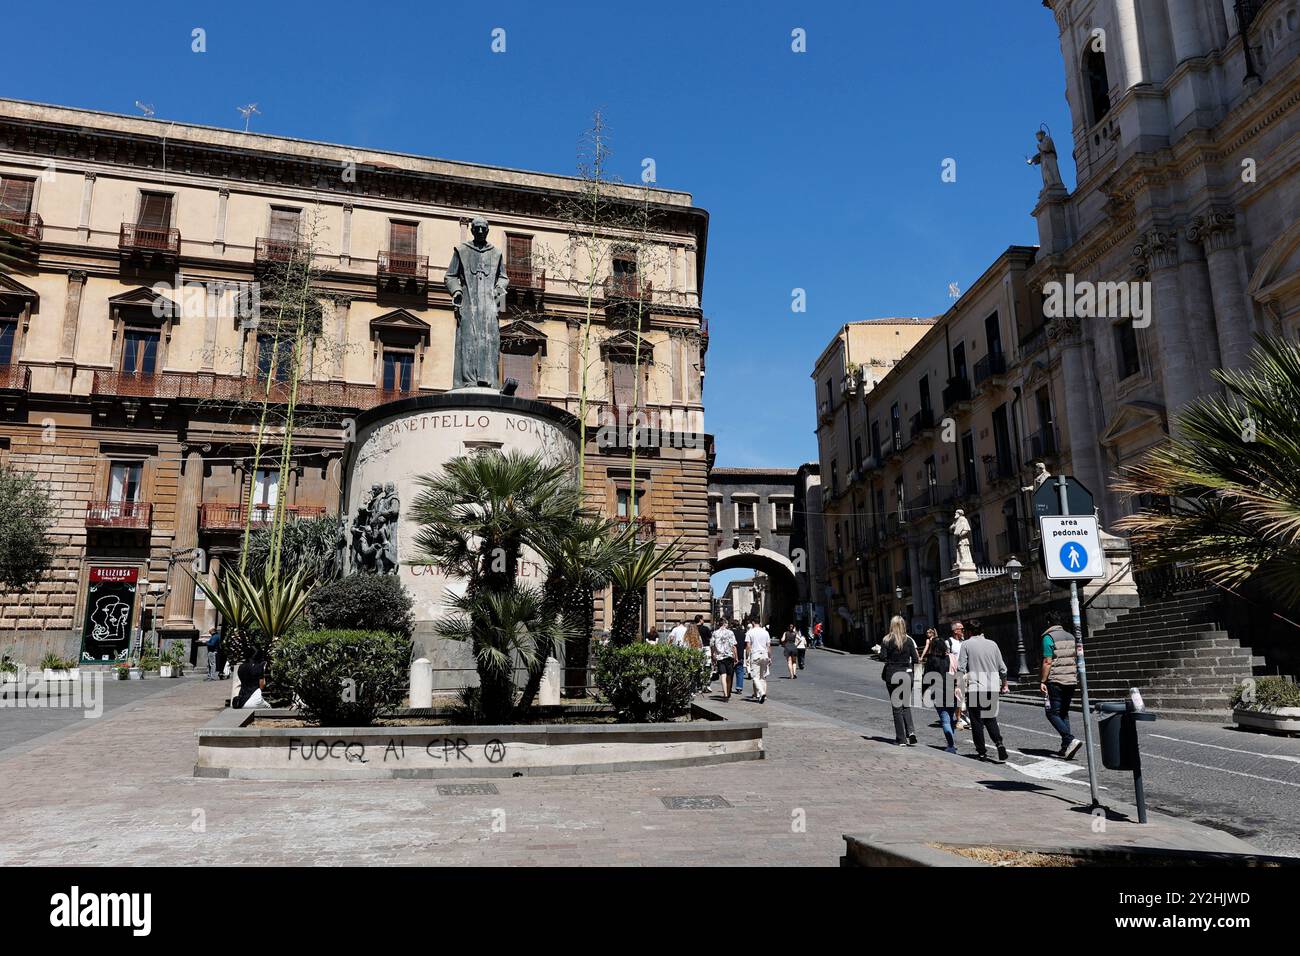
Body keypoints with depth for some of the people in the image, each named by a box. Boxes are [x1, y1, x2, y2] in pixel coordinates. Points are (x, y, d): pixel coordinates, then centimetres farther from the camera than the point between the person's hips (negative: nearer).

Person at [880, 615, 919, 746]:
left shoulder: (886, 640, -5)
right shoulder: (909, 640, 2)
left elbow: (883, 658, -12)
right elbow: (915, 659, -1)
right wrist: (912, 672, 13)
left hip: (892, 675, -2)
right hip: (906, 674, 2)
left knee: (896, 706, 4)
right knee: (906, 705, 14)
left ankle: (901, 739, 3)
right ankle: (910, 732, -6)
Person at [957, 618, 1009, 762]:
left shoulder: (966, 644, -2)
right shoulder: (992, 644, 9)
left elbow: (961, 668, -9)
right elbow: (1002, 668, 13)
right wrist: (1004, 685, 26)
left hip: (974, 688, -4)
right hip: (992, 688, 4)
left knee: (977, 721, 5)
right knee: (991, 719, 14)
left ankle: (982, 752, 7)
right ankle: (999, 743, -8)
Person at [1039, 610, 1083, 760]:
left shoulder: (1048, 637, -10)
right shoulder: (1071, 637, 11)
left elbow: (1047, 662, -15)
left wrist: (1042, 681, -12)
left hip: (1055, 681, -7)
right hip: (1071, 680, 7)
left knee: (1052, 713, -1)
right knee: (1064, 713, 14)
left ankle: (1070, 740, -17)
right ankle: (1065, 747, 12)